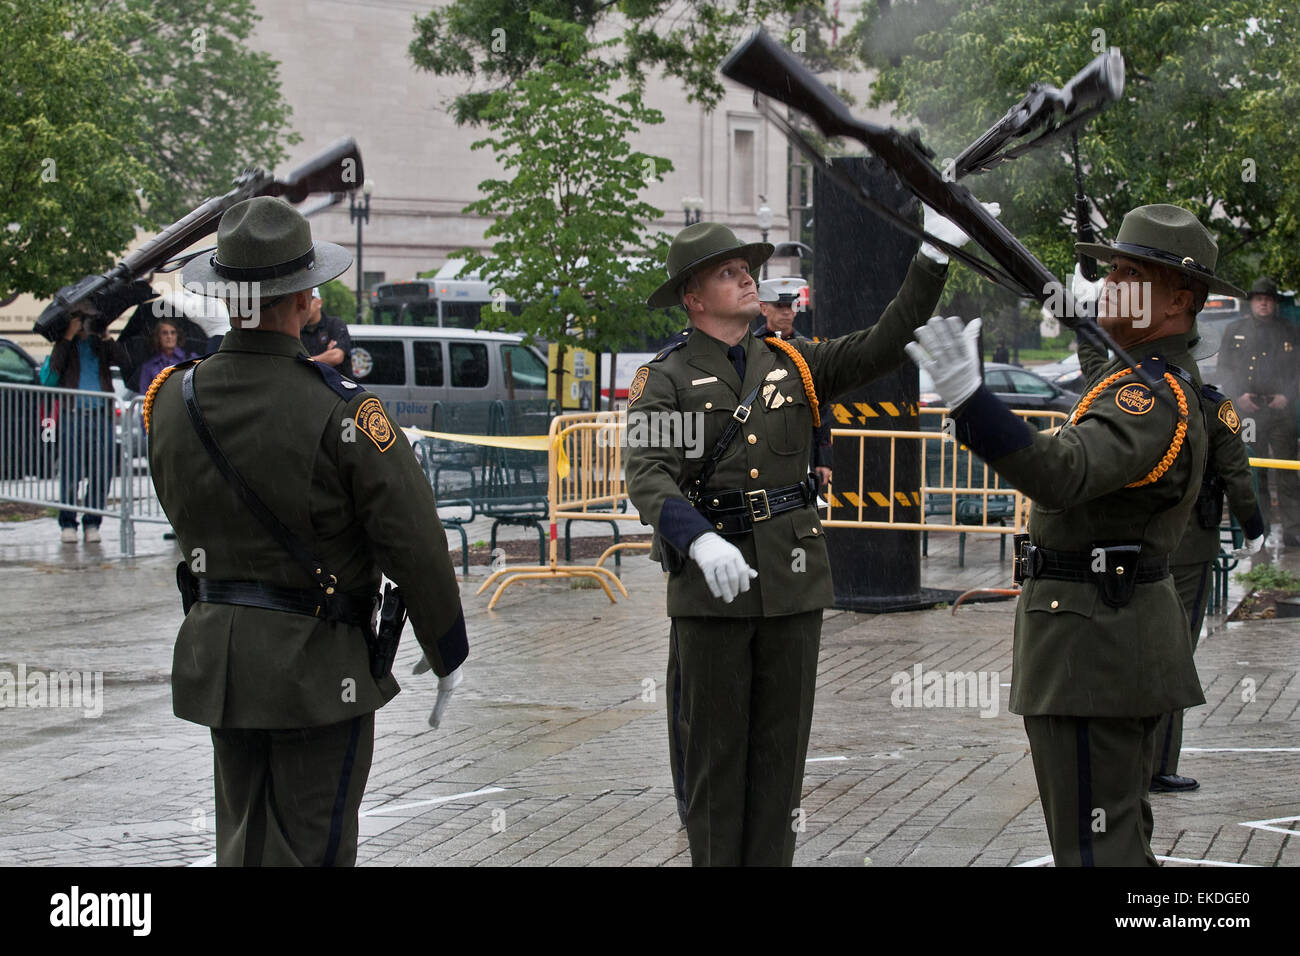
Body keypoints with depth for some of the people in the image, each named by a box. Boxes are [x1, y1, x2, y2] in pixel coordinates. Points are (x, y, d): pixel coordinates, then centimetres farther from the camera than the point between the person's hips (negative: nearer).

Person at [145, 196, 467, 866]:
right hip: (318, 666, -6)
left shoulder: (172, 399, -3)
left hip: (217, 655, 6)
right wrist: (449, 656, -3)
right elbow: (415, 545, -15)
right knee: (311, 850, 1)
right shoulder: (340, 413, -20)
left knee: (245, 843, 17)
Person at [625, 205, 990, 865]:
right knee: (712, 747, 3)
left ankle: (771, 864, 13)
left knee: (780, 743, 7)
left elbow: (886, 343, 2)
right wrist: (700, 540, -32)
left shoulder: (792, 365, 11)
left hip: (792, 584, 4)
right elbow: (649, 474, -15)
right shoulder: (665, 378, -2)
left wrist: (935, 257, -8)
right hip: (710, 587, -4)